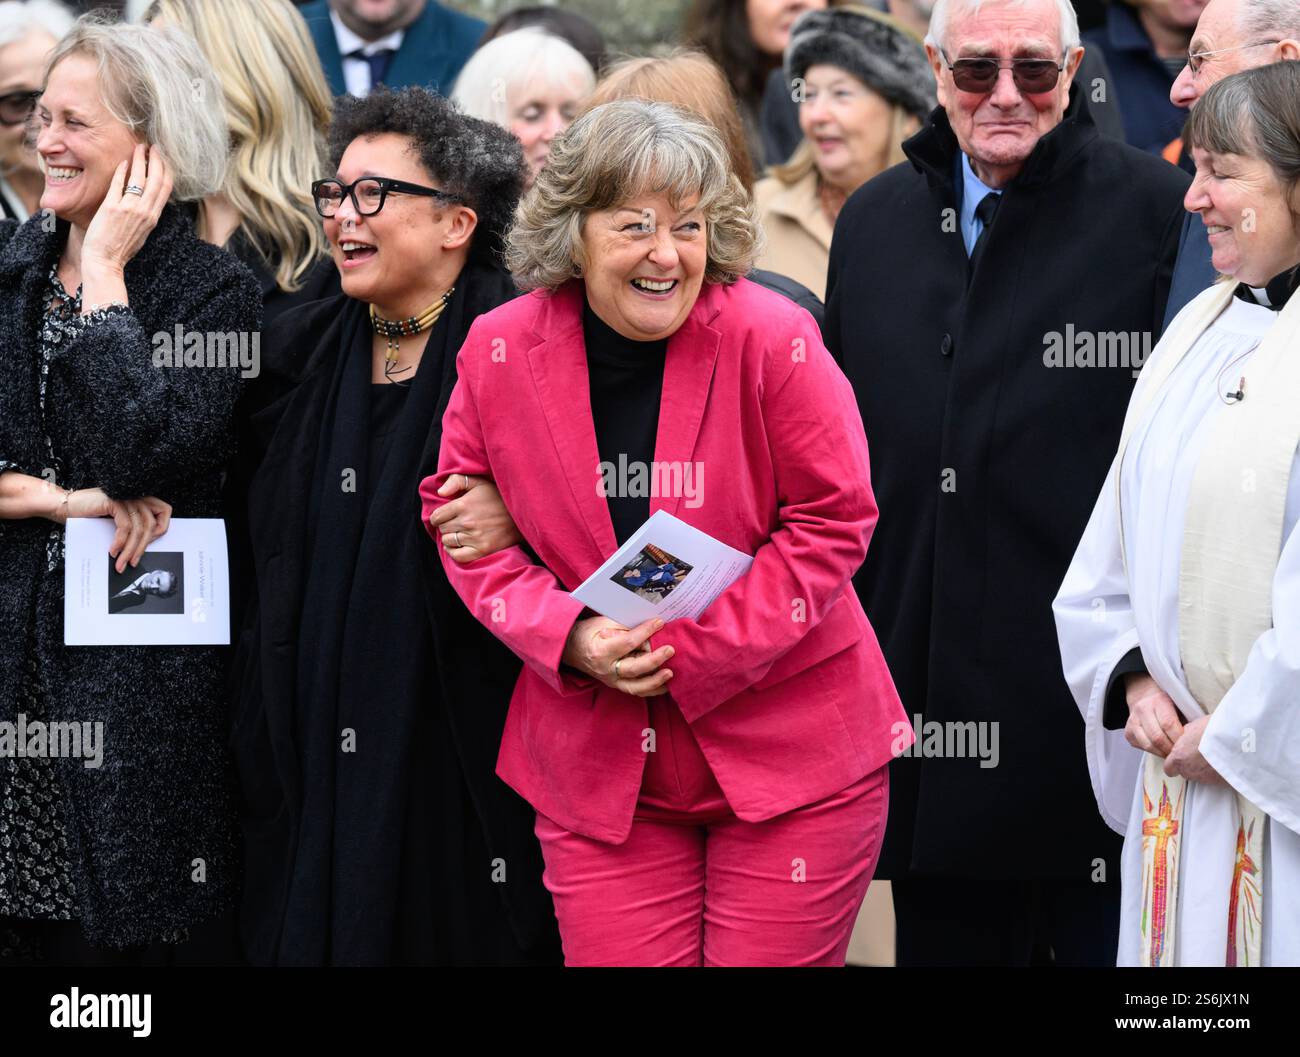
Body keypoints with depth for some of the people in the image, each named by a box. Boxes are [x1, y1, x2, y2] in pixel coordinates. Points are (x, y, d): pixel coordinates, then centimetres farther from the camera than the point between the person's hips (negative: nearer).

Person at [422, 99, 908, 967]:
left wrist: (699, 648, -16)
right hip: (599, 769, 2)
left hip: (790, 757, -2)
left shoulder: (774, 340, -12)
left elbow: (833, 520, -7)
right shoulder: (499, 352, -3)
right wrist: (567, 636, -11)